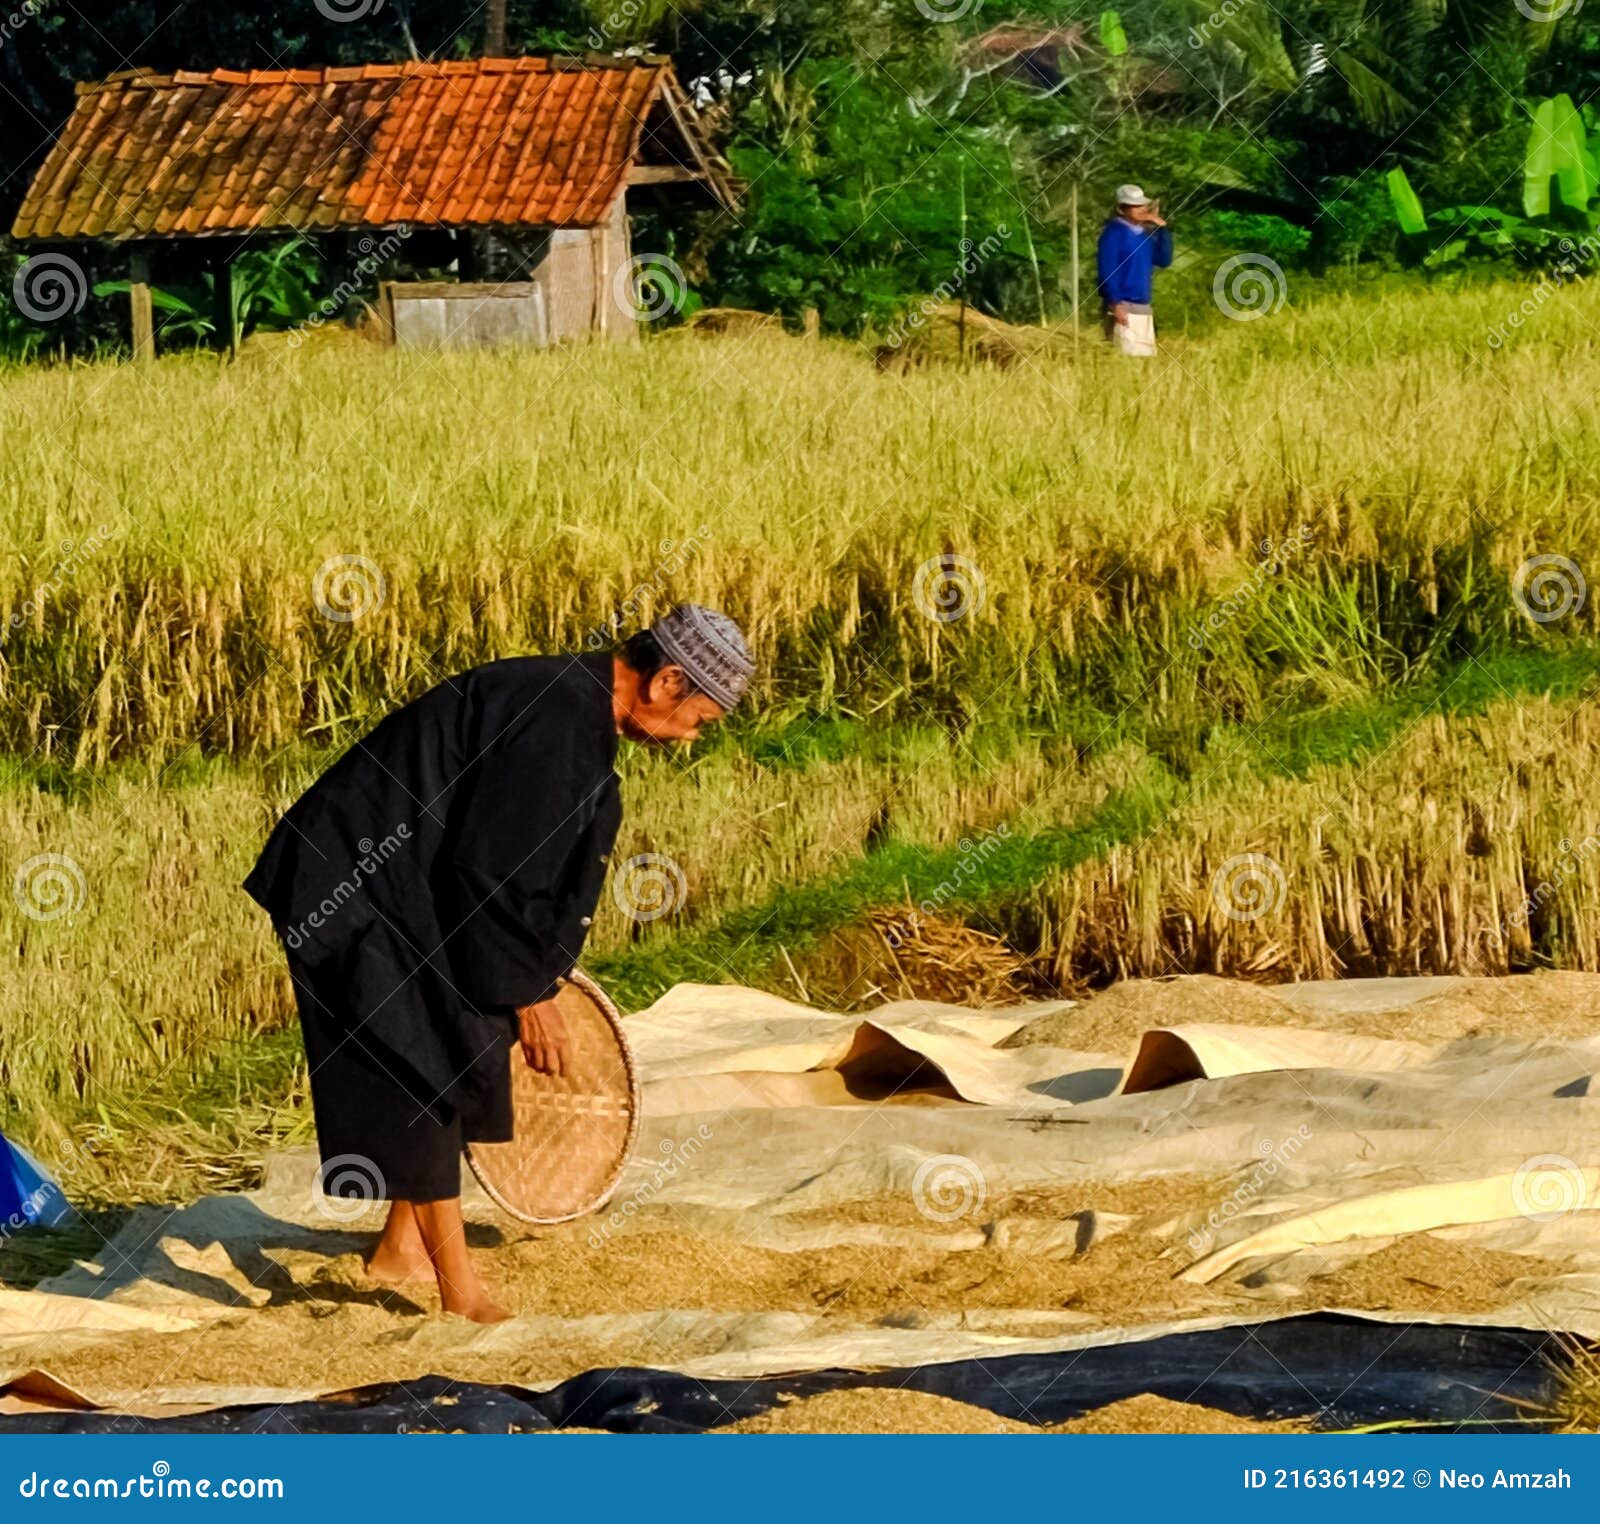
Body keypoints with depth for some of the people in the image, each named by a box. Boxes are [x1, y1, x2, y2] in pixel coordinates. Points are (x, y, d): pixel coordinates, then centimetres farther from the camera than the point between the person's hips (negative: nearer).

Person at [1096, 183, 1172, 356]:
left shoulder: (1145, 233, 14)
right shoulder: (1114, 232, -7)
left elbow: (1164, 261, 11)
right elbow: (1107, 271, -13)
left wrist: (1163, 230, 3)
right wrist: (1115, 304, -20)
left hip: (1144, 309, 8)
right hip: (1123, 308, -8)